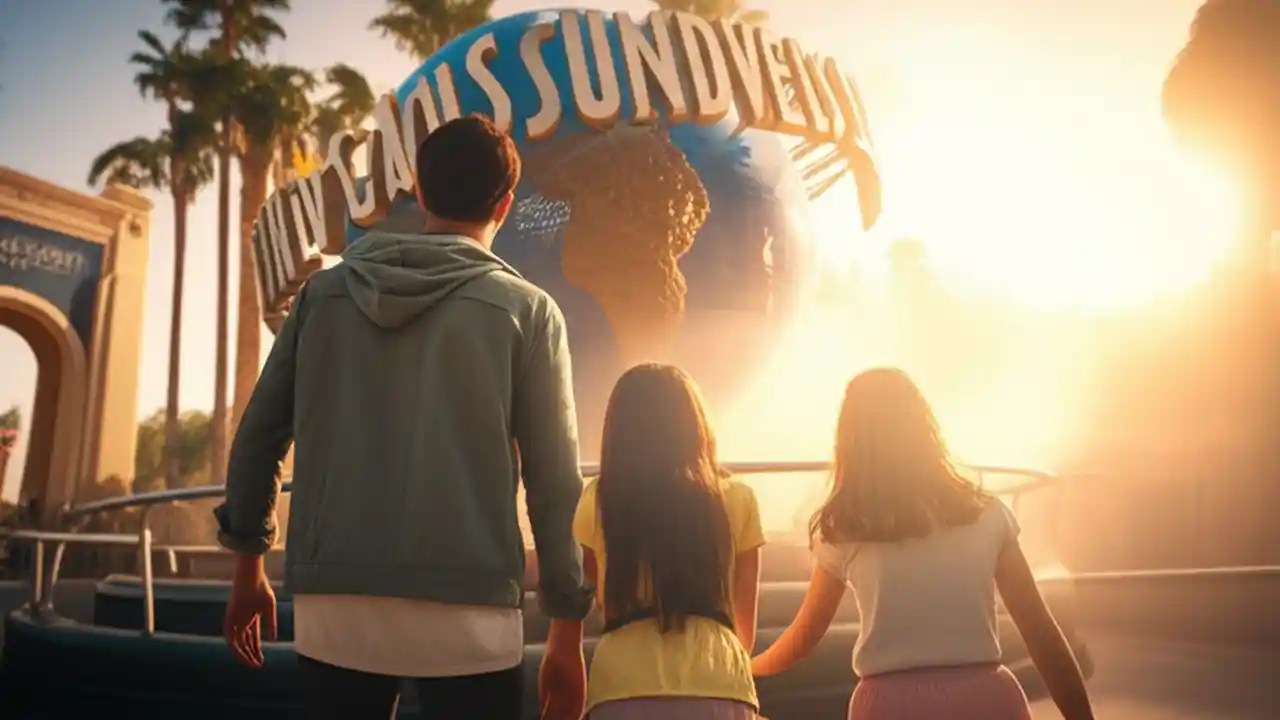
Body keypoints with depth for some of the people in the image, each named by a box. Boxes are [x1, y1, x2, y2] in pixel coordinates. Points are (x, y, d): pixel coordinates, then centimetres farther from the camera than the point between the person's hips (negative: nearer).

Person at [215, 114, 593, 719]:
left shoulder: (324, 291, 8)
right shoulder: (524, 309, 0)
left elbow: (259, 434, 9)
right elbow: (554, 480, -2)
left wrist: (248, 564, 22)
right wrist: (567, 628, 5)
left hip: (332, 603, 3)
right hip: (465, 611, -3)